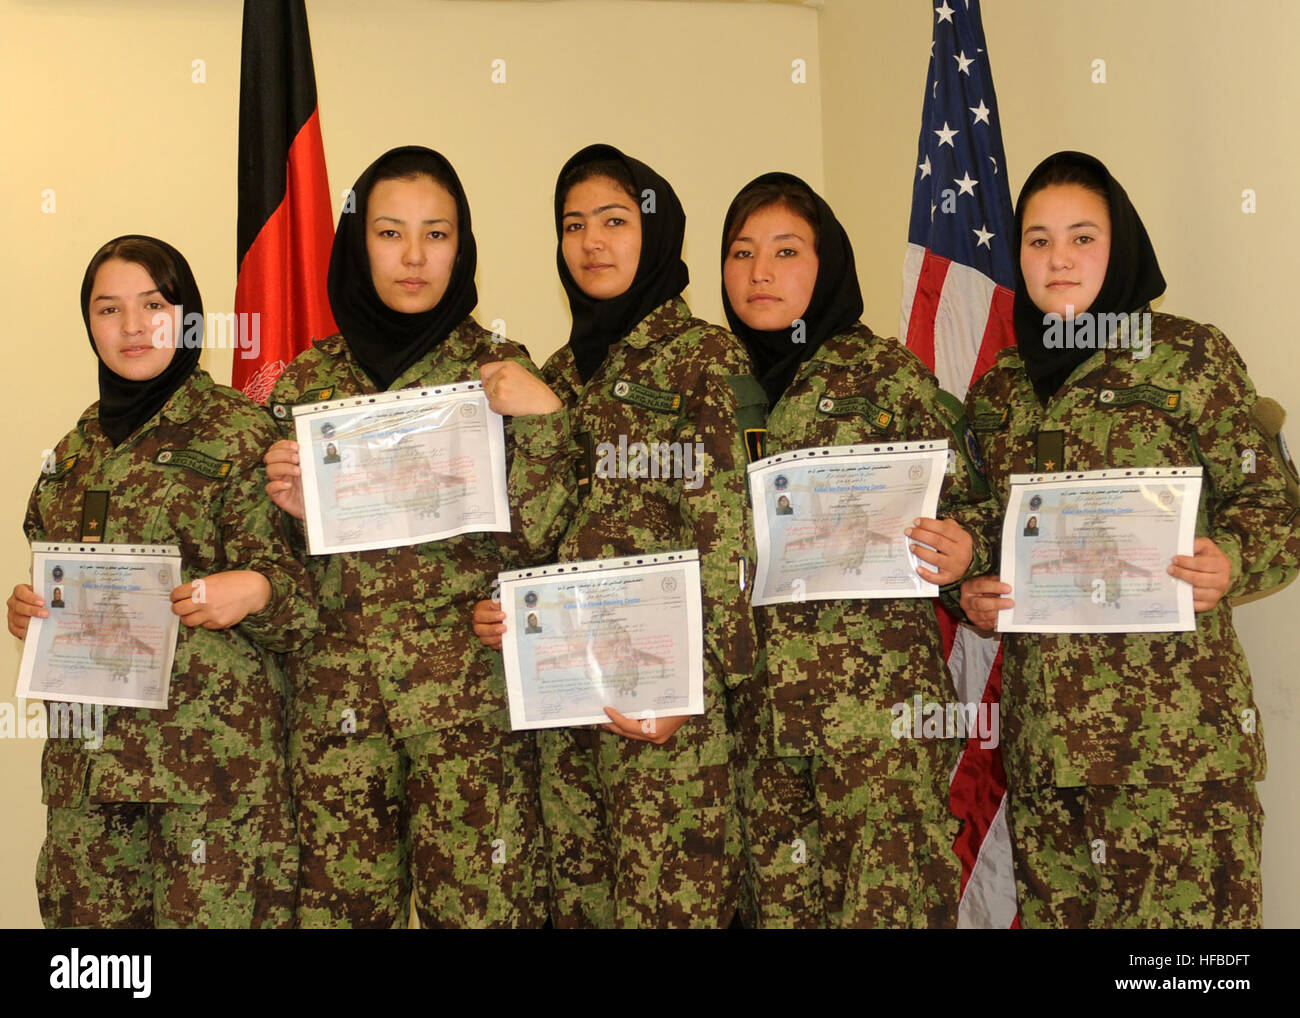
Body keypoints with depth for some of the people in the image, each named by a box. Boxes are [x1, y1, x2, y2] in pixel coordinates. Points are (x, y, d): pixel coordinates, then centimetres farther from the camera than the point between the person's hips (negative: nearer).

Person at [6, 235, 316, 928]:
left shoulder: (243, 433, -3)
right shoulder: (75, 448, 15)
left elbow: (301, 595, -4)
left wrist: (255, 591, -24)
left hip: (215, 749, -5)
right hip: (85, 754, 6)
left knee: (214, 915, -5)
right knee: (84, 917, 8)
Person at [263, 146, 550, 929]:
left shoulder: (499, 368, 4)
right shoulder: (310, 380, 10)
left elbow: (539, 540, 0)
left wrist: (540, 418, -13)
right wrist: (294, 509, -7)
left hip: (472, 691, -2)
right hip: (336, 694, 2)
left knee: (480, 899, -1)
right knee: (340, 900, 6)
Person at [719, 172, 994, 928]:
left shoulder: (886, 373, -1)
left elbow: (971, 497, 3)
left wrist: (963, 551, -18)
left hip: (879, 694, -3)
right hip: (755, 704, 4)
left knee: (889, 896, -5)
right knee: (779, 898, 8)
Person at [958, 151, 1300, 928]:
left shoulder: (1191, 356, 0)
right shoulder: (998, 389, 14)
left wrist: (1231, 563, -19)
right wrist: (971, 592, 2)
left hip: (1176, 716, -4)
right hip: (1043, 716, 4)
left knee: (1182, 905, -6)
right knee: (1053, 906, 8)